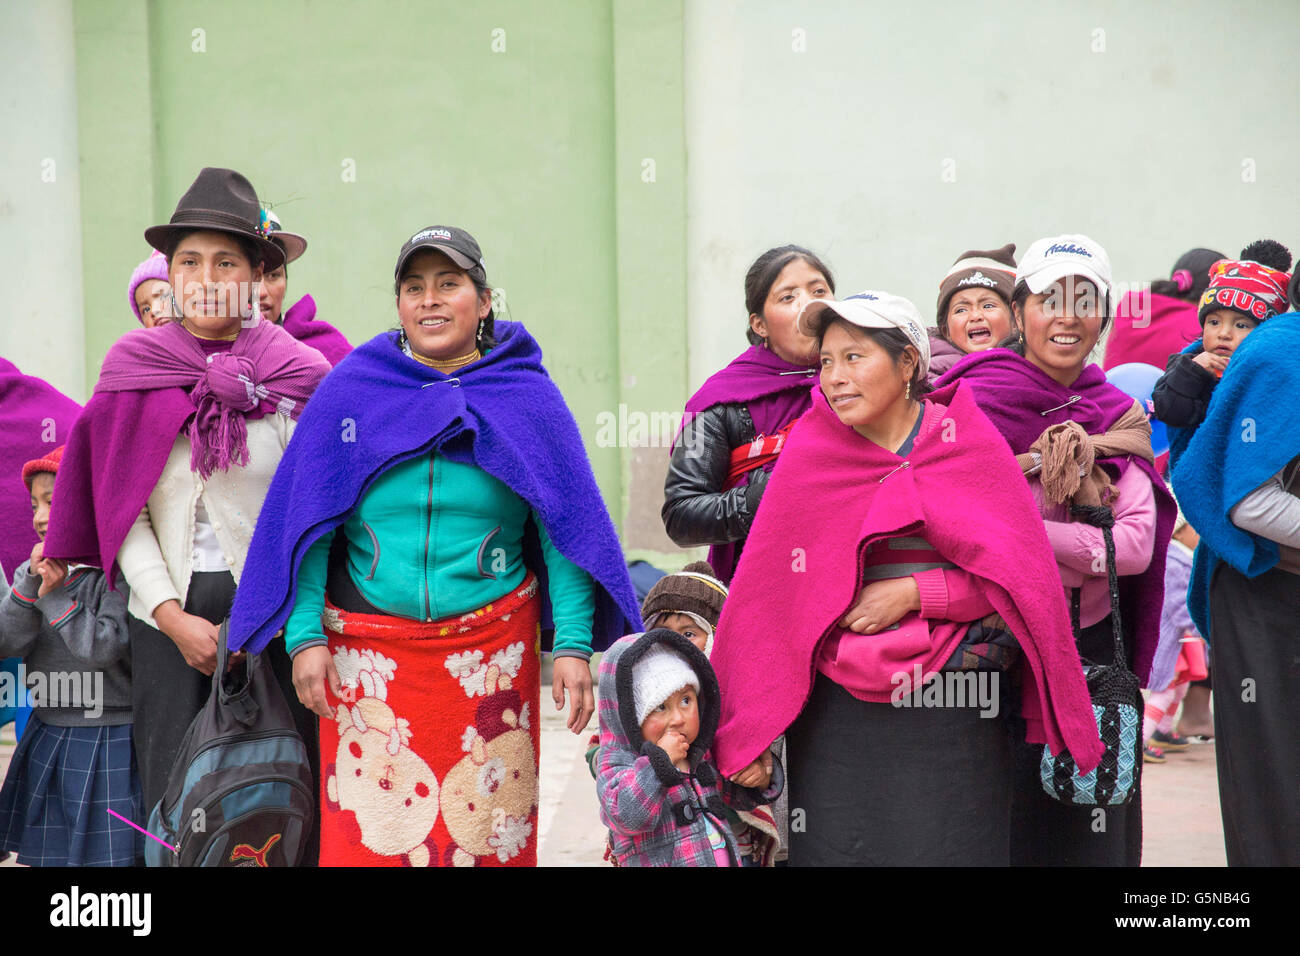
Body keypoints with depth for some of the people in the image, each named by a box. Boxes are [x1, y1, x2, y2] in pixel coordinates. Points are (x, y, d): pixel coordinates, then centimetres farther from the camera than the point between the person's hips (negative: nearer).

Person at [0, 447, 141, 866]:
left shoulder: (116, 575, -12)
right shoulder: (34, 571, 7)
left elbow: (104, 649, -22)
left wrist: (56, 596, -18)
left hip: (106, 735, -6)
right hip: (47, 734, 7)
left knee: (104, 850, -2)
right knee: (45, 850, 12)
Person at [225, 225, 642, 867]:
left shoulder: (528, 398, 4)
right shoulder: (348, 391, 4)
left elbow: (568, 528, 1)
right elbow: (304, 520, 3)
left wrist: (573, 643, -7)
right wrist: (305, 635, -6)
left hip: (491, 655, 0)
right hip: (367, 653, 0)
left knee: (486, 833, 4)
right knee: (369, 832, 0)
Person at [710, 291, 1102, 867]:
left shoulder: (967, 444, 0)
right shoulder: (810, 452, 3)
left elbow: (1019, 579, -3)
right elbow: (767, 592, 4)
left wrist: (914, 592, -13)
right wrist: (751, 732, 1)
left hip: (953, 708, -1)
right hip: (838, 710, 1)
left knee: (947, 847, 3)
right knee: (833, 847, 3)